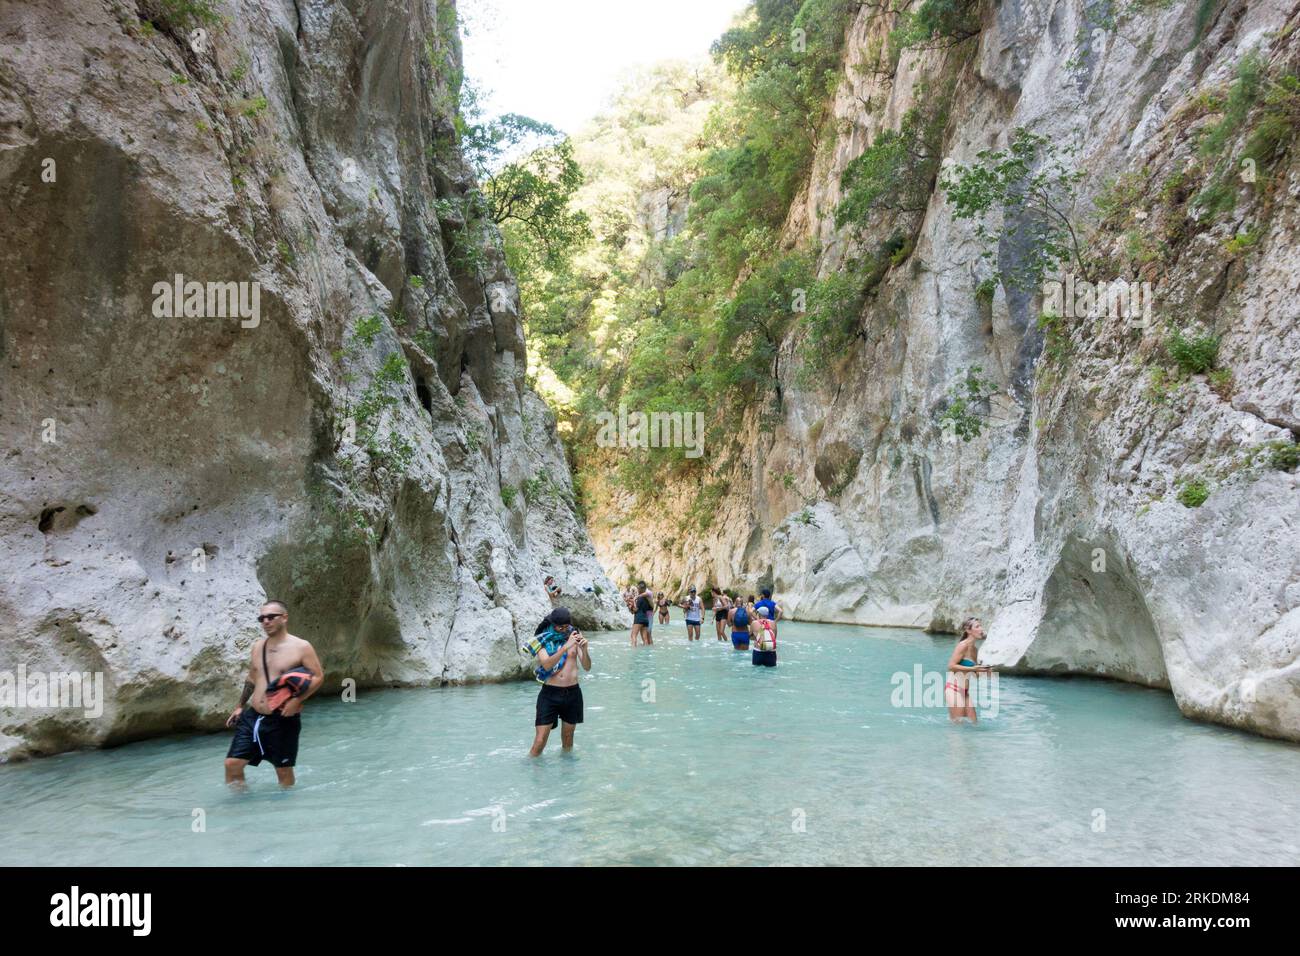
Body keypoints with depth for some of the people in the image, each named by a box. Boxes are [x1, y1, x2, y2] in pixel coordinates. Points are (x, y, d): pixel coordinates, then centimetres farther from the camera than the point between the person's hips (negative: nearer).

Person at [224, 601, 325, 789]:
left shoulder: (301, 647, -9)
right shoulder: (257, 646, 11)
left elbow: (318, 676, -10)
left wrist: (297, 700, -21)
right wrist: (240, 706, 22)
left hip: (282, 720, -5)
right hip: (252, 716, 6)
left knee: (284, 771, 6)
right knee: (232, 764, 1)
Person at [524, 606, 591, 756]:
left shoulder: (574, 636, 2)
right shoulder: (542, 640, -3)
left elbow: (587, 667, -2)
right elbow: (547, 664, -19)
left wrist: (584, 649, -23)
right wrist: (566, 646, -31)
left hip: (573, 693, 3)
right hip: (550, 693, -2)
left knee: (568, 740, 17)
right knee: (539, 742, -6)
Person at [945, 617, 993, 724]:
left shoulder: (975, 650, 12)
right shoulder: (963, 645, -12)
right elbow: (951, 666, -20)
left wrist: (984, 671, 3)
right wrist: (973, 669, -22)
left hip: (965, 690, 9)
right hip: (954, 688, -9)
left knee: (974, 723, 9)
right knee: (958, 723, -6)